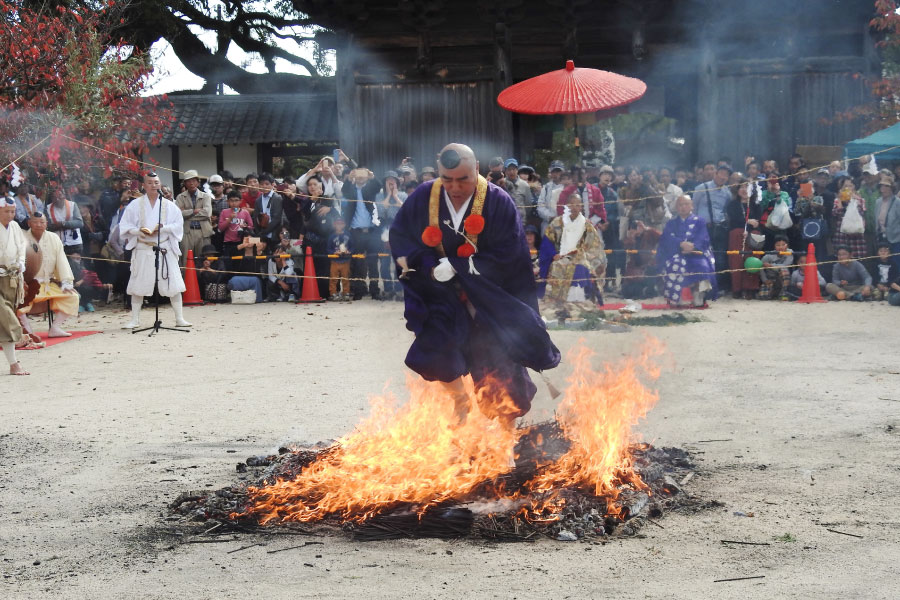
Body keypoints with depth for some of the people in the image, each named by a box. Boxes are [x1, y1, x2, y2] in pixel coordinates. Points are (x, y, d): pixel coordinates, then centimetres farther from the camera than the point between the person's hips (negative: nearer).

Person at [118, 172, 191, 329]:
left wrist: (162, 228, -14)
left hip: (165, 249, 0)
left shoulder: (169, 205, 5)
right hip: (143, 249, 0)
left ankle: (179, 318, 6)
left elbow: (178, 224, 1)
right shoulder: (135, 205, 4)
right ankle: (135, 320, 12)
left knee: (173, 285, -2)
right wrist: (139, 231, -13)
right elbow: (124, 226, 4)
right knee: (138, 286, 1)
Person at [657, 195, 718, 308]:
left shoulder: (699, 221, 18)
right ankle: (674, 298, -30)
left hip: (695, 254, 0)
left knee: (702, 265, -34)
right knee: (675, 265, -35)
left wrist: (693, 246, -20)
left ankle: (698, 298, -24)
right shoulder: (671, 223, 22)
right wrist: (682, 244, -20)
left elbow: (703, 239, 1)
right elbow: (667, 238, 1)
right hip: (676, 255, 0)